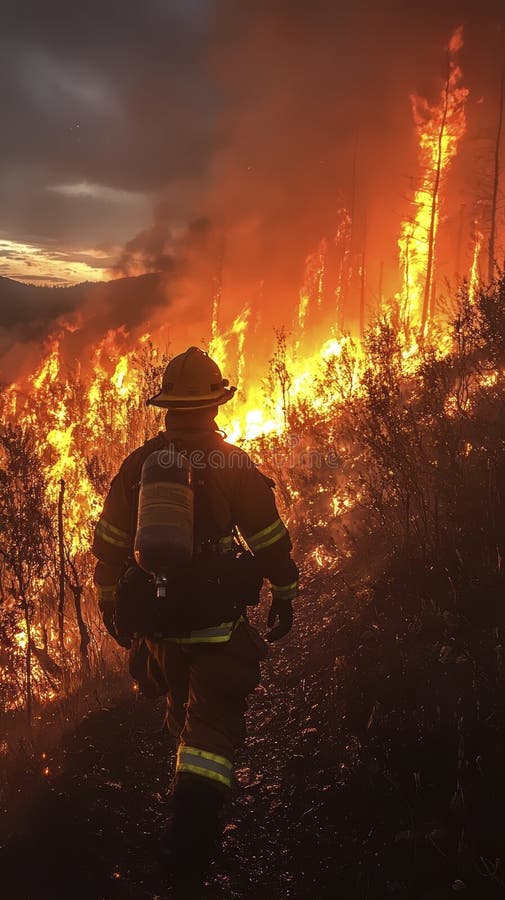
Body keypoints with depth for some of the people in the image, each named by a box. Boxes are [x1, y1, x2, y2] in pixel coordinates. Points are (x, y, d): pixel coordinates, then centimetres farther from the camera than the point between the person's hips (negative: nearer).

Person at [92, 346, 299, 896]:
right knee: (211, 728, -1)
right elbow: (271, 541, -6)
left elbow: (108, 545, 5)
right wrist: (284, 599, 9)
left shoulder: (136, 465, -2)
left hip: (153, 619, 4)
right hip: (218, 623, -4)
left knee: (182, 711, 28)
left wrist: (110, 605, 18)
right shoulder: (233, 465, -11)